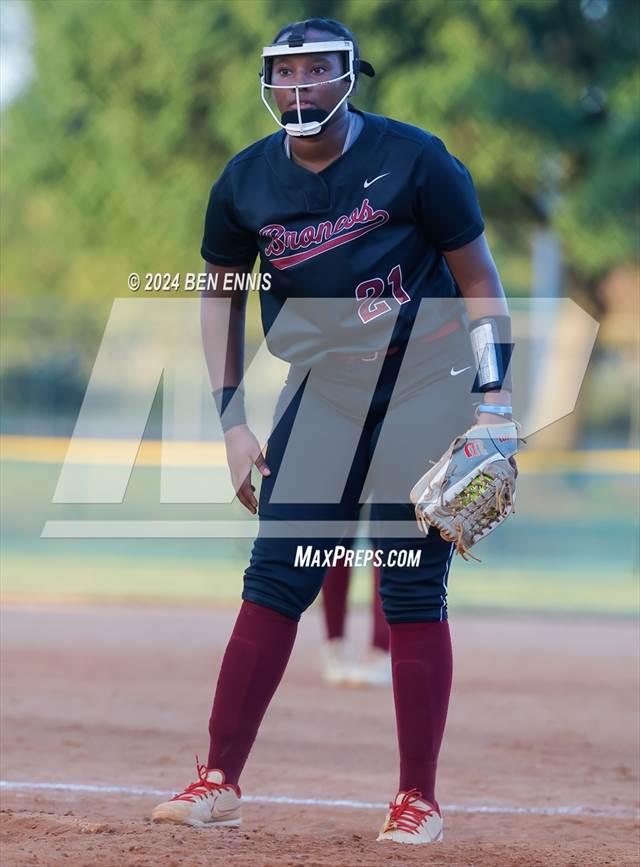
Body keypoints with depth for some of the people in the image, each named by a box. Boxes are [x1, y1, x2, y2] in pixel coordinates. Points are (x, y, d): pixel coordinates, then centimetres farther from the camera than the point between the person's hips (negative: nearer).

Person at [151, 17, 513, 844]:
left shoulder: (413, 160, -10)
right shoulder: (245, 181, 0)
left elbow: (477, 279, -3)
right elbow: (221, 291, 13)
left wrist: (492, 398, -10)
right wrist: (232, 422, 6)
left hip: (428, 385, -3)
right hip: (322, 387, 3)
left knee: (413, 589, -4)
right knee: (274, 580, -3)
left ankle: (418, 799, 4)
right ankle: (220, 780, 2)